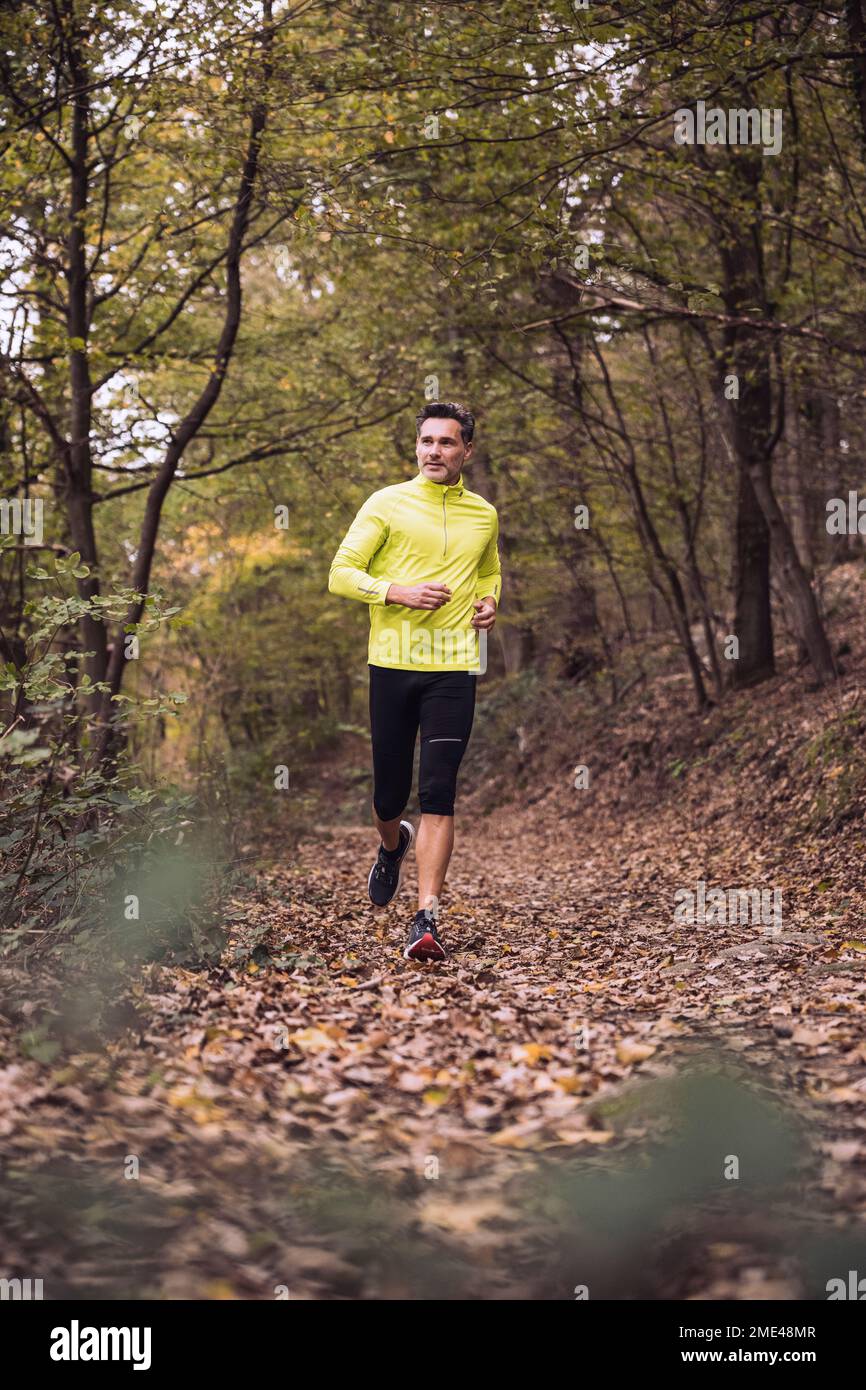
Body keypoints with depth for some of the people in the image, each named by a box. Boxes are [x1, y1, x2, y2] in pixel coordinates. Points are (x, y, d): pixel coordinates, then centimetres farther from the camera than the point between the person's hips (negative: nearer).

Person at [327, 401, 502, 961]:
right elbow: (341, 574, 0)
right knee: (389, 793, 8)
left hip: (454, 668, 1)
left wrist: (490, 603, 9)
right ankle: (393, 846, 44)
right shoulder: (387, 504, 2)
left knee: (439, 795, -9)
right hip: (392, 663, -1)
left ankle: (428, 918, -8)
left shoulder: (484, 515, 13)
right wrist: (399, 592, -15)